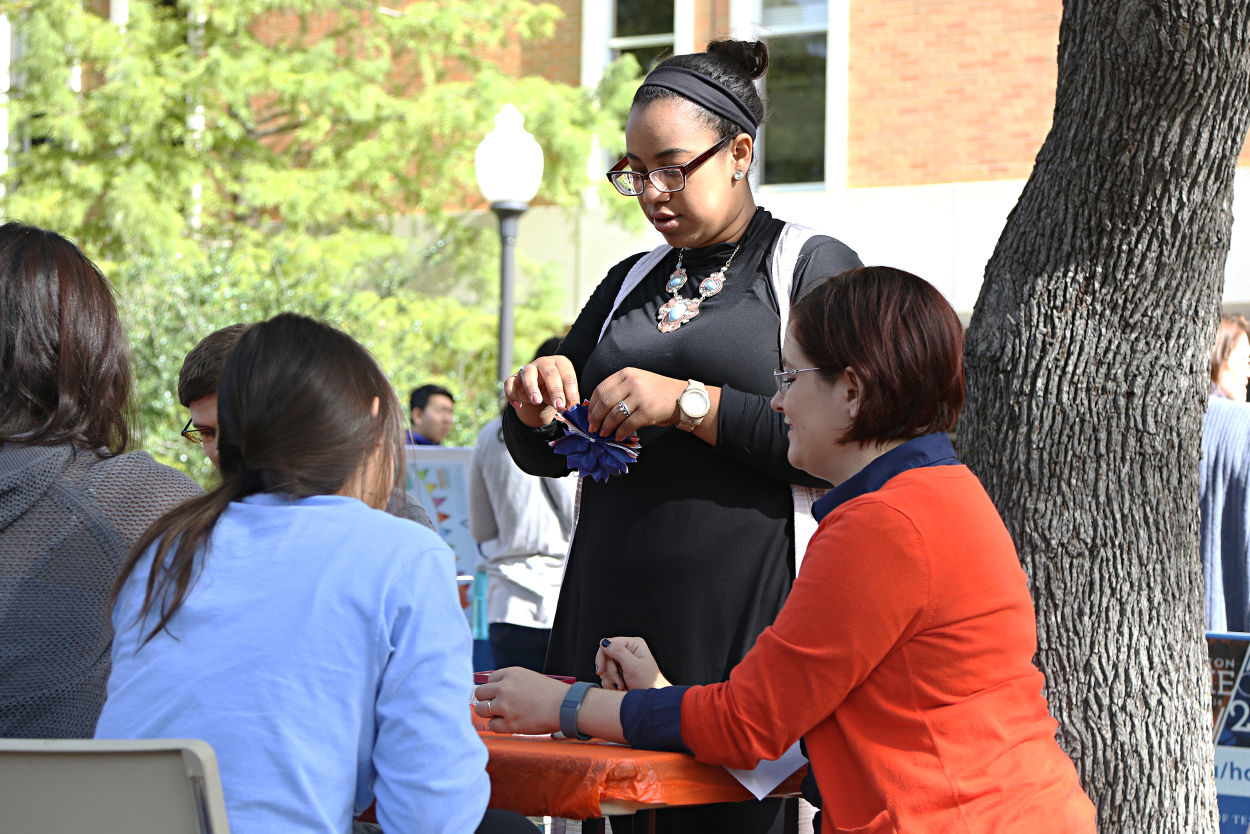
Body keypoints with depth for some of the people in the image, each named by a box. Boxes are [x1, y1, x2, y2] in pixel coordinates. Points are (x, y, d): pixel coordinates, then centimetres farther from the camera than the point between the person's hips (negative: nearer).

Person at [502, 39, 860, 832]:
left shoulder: (813, 266, 2)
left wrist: (688, 403, -15)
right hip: (612, 611, 5)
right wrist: (534, 401, 0)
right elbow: (543, 456, 22)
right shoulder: (632, 283, 19)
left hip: (740, 618, -5)